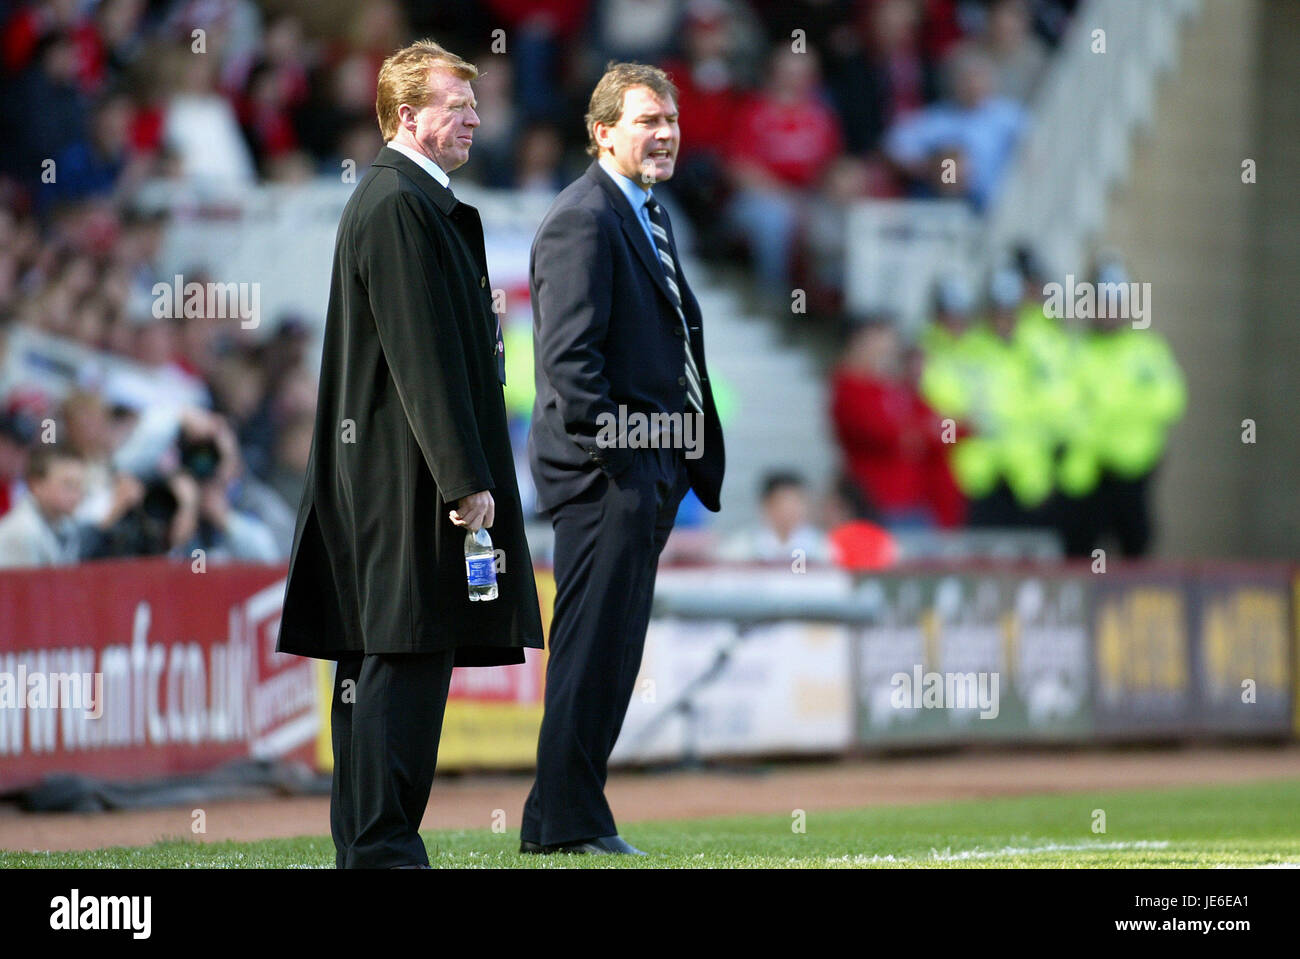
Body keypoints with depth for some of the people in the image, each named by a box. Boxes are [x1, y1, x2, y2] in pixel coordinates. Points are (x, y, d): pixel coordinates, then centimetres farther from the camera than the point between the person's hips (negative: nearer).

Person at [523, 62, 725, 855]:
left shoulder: (650, 215, 20)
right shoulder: (583, 220, -12)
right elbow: (569, 356, -19)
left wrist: (691, 462, 18)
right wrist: (611, 452, -20)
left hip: (649, 471, 10)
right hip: (606, 470, -10)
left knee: (610, 652, 13)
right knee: (594, 648, -8)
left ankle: (565, 817, 18)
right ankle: (567, 821, -4)